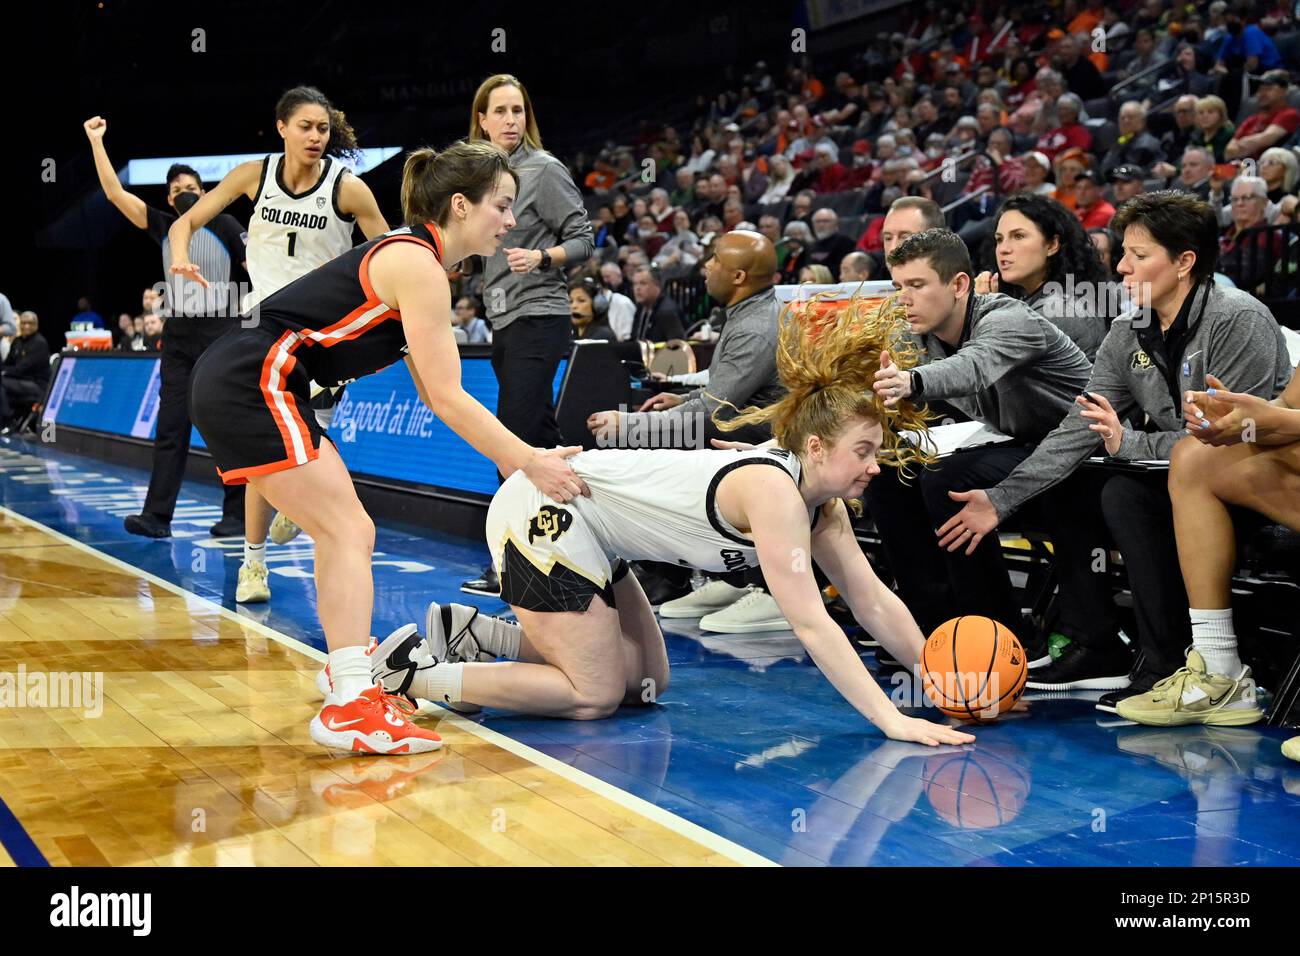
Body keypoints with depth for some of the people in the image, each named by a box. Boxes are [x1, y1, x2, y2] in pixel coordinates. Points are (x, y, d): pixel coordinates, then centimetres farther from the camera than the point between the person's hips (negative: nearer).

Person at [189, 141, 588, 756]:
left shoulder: (408, 258, 16)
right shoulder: (417, 266, -13)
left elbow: (433, 394, 16)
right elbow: (448, 400, -17)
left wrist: (515, 457, 9)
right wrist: (530, 464, -14)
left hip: (239, 387, 10)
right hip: (252, 386, -10)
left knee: (344, 533, 15)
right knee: (348, 532, -12)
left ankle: (351, 675, 25)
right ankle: (350, 707, -17)